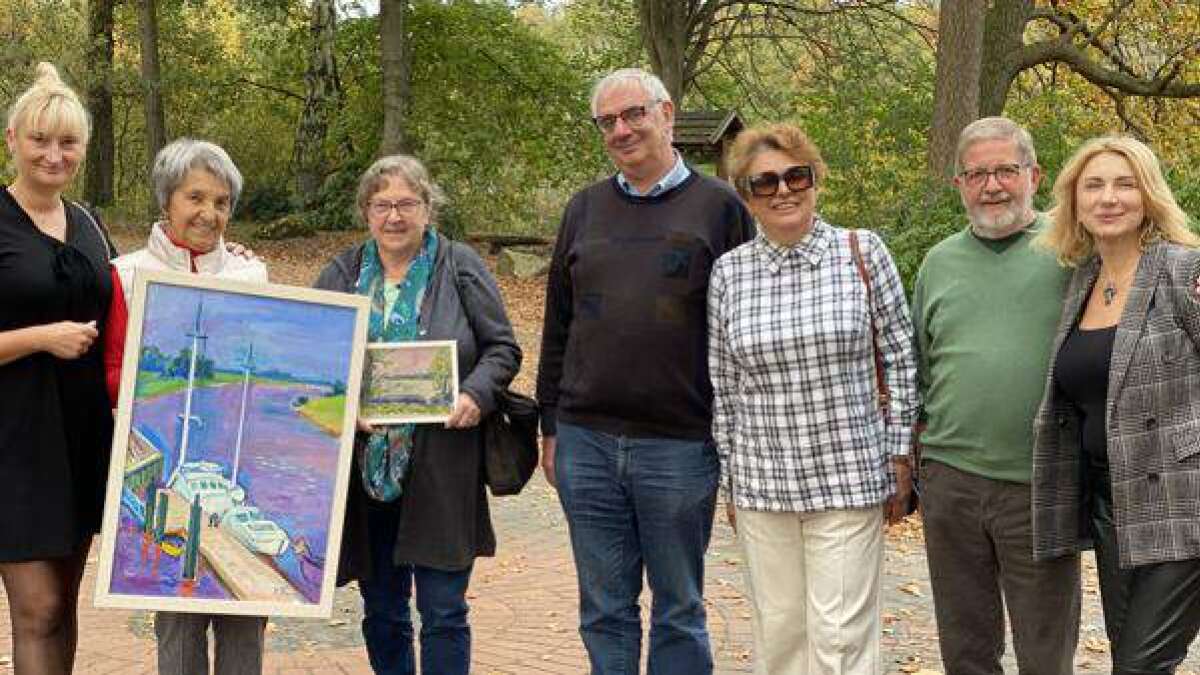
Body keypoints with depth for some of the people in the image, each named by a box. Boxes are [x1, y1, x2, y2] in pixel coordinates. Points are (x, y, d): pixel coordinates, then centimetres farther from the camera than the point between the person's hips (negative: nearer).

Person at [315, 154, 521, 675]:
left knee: (443, 613, 1)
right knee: (382, 614, 14)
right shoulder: (340, 275, 8)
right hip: (364, 471, 3)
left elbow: (502, 348, 3)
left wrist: (477, 394, -16)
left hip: (441, 471, -3)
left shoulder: (460, 267, 1)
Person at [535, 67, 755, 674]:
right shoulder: (585, 209, 11)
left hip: (681, 447, -3)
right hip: (586, 443, 3)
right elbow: (557, 326, 15)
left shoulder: (718, 207, 0)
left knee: (679, 612, 9)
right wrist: (551, 427, 11)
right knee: (604, 611, 11)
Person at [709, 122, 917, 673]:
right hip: (761, 484, 2)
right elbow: (722, 384, 10)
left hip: (850, 478, -2)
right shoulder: (728, 271, 3)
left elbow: (902, 359, 2)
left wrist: (900, 458, 0)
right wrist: (730, 480, 11)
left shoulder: (862, 252, -2)